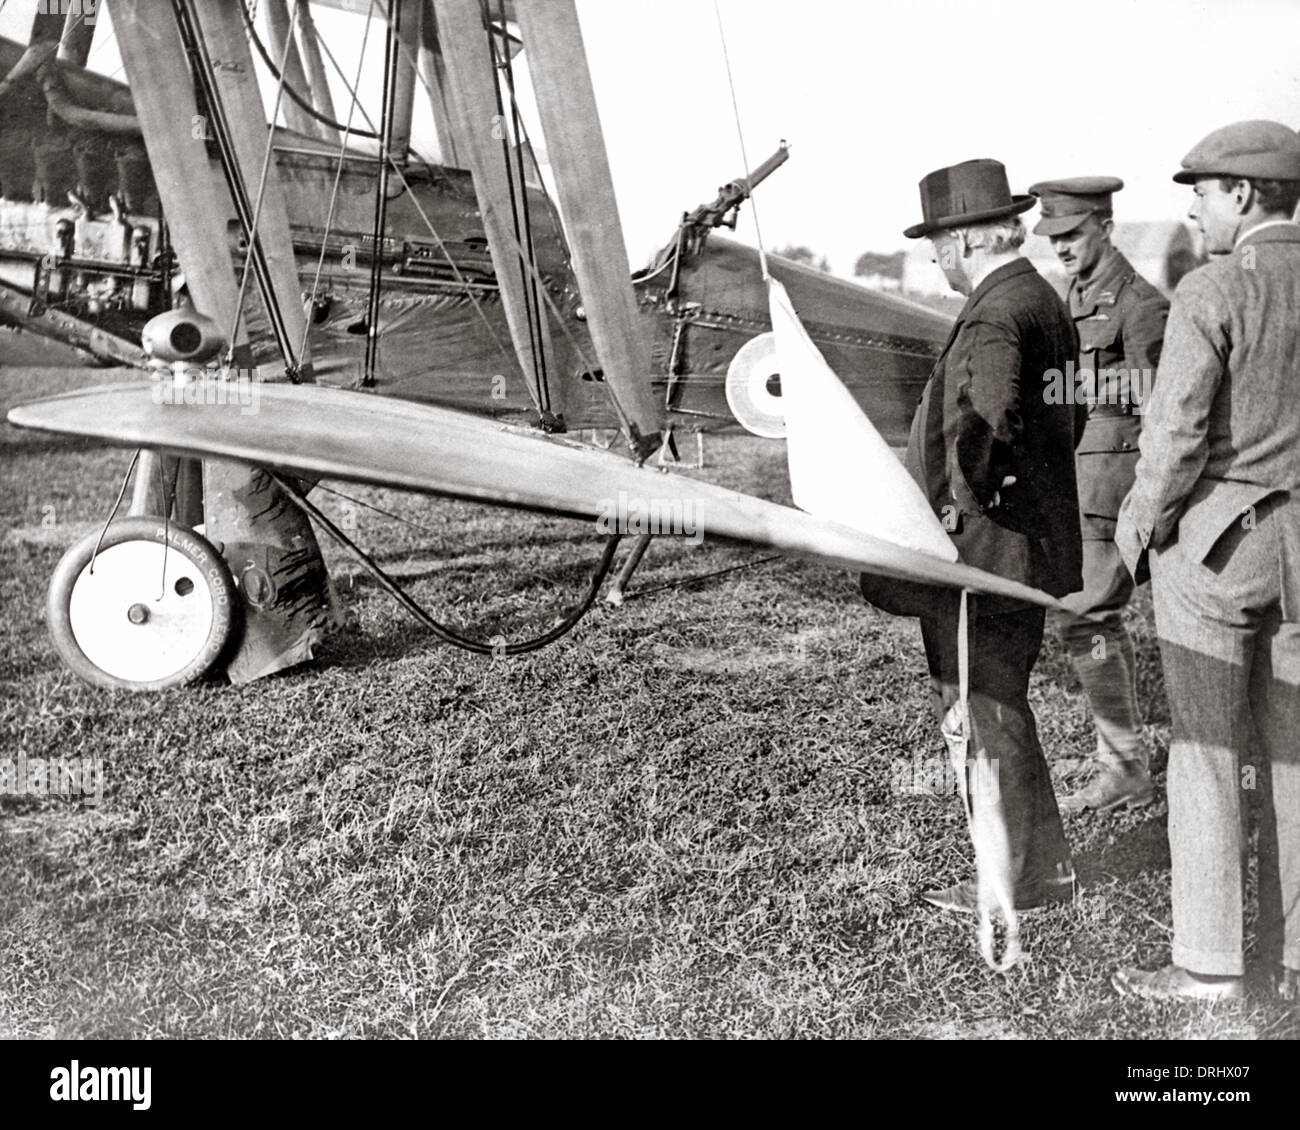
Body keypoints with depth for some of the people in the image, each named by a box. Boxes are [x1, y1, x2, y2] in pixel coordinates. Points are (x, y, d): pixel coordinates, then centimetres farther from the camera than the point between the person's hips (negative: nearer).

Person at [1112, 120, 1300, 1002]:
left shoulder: (1211, 292, -12)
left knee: (1206, 755, 4)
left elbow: (1177, 435, -17)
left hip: (1214, 540, -5)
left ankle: (1210, 962, 12)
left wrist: (1140, 523, -2)